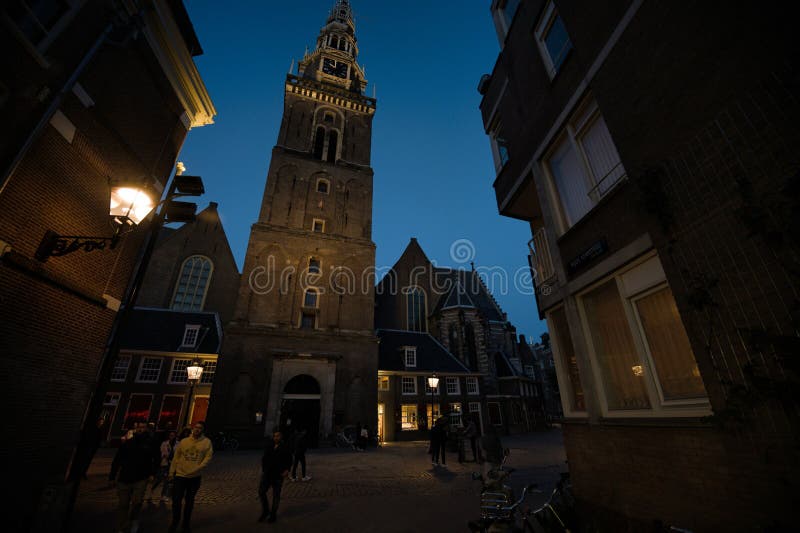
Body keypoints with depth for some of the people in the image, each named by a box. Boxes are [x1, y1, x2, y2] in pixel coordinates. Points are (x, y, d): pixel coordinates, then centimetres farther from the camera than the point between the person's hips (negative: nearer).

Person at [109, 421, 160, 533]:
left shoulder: (150, 443, -2)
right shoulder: (127, 443, -1)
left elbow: (157, 458, 8)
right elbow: (116, 460, 5)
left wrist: (152, 473, 4)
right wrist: (112, 477, 2)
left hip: (141, 479, -1)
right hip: (124, 479, 2)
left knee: (137, 502, -11)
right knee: (123, 505, 9)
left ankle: (134, 520, 19)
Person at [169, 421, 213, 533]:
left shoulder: (207, 442, -7)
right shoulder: (184, 441, 1)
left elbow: (208, 457, -11)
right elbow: (176, 457, 7)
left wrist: (198, 469, -21)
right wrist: (171, 472, 4)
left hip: (195, 477, -1)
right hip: (180, 475, 1)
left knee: (189, 501, 14)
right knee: (176, 500, 2)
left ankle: (186, 523, 33)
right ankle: (175, 521, 28)